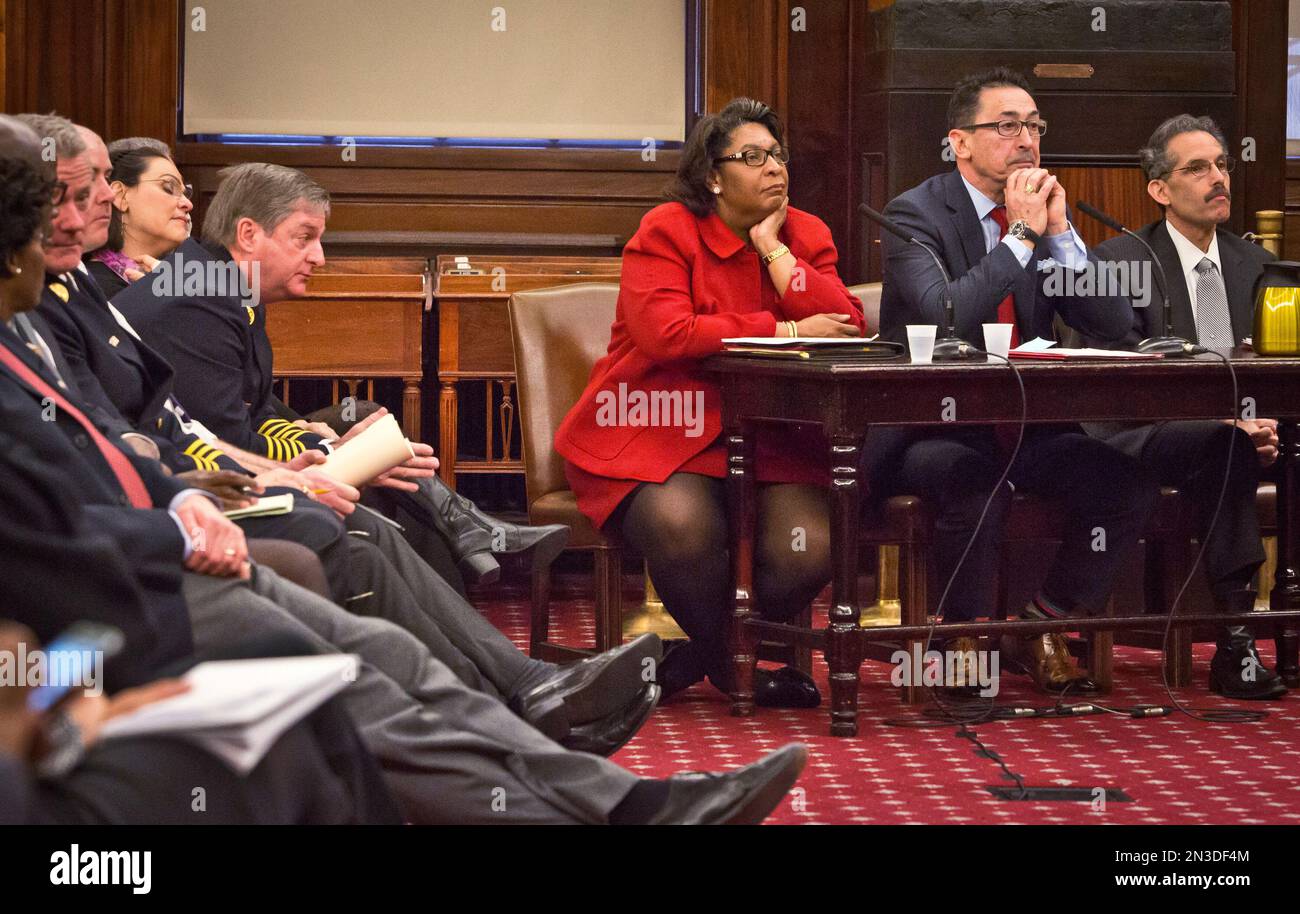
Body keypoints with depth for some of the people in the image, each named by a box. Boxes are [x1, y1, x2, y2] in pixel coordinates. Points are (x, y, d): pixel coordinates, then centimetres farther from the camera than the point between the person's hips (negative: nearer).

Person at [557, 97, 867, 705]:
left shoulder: (805, 236, 11)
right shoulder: (665, 232, -4)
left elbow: (847, 328, -4)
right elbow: (667, 334, -19)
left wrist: (775, 249, -7)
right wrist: (787, 332, -15)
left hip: (768, 438, 4)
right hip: (658, 430, -4)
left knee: (809, 550, -22)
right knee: (683, 525, -33)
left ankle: (705, 650, 8)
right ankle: (731, 665, -3)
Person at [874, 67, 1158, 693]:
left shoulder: (1048, 215, 10)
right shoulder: (915, 213, -8)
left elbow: (1112, 325, 1)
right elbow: (944, 319, -26)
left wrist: (1059, 231, -9)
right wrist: (1022, 235, -20)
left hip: (1024, 427, 6)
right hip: (930, 428, -6)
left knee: (1128, 483, -16)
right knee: (978, 484, -36)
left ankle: (1038, 629, 3)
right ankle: (965, 640, -11)